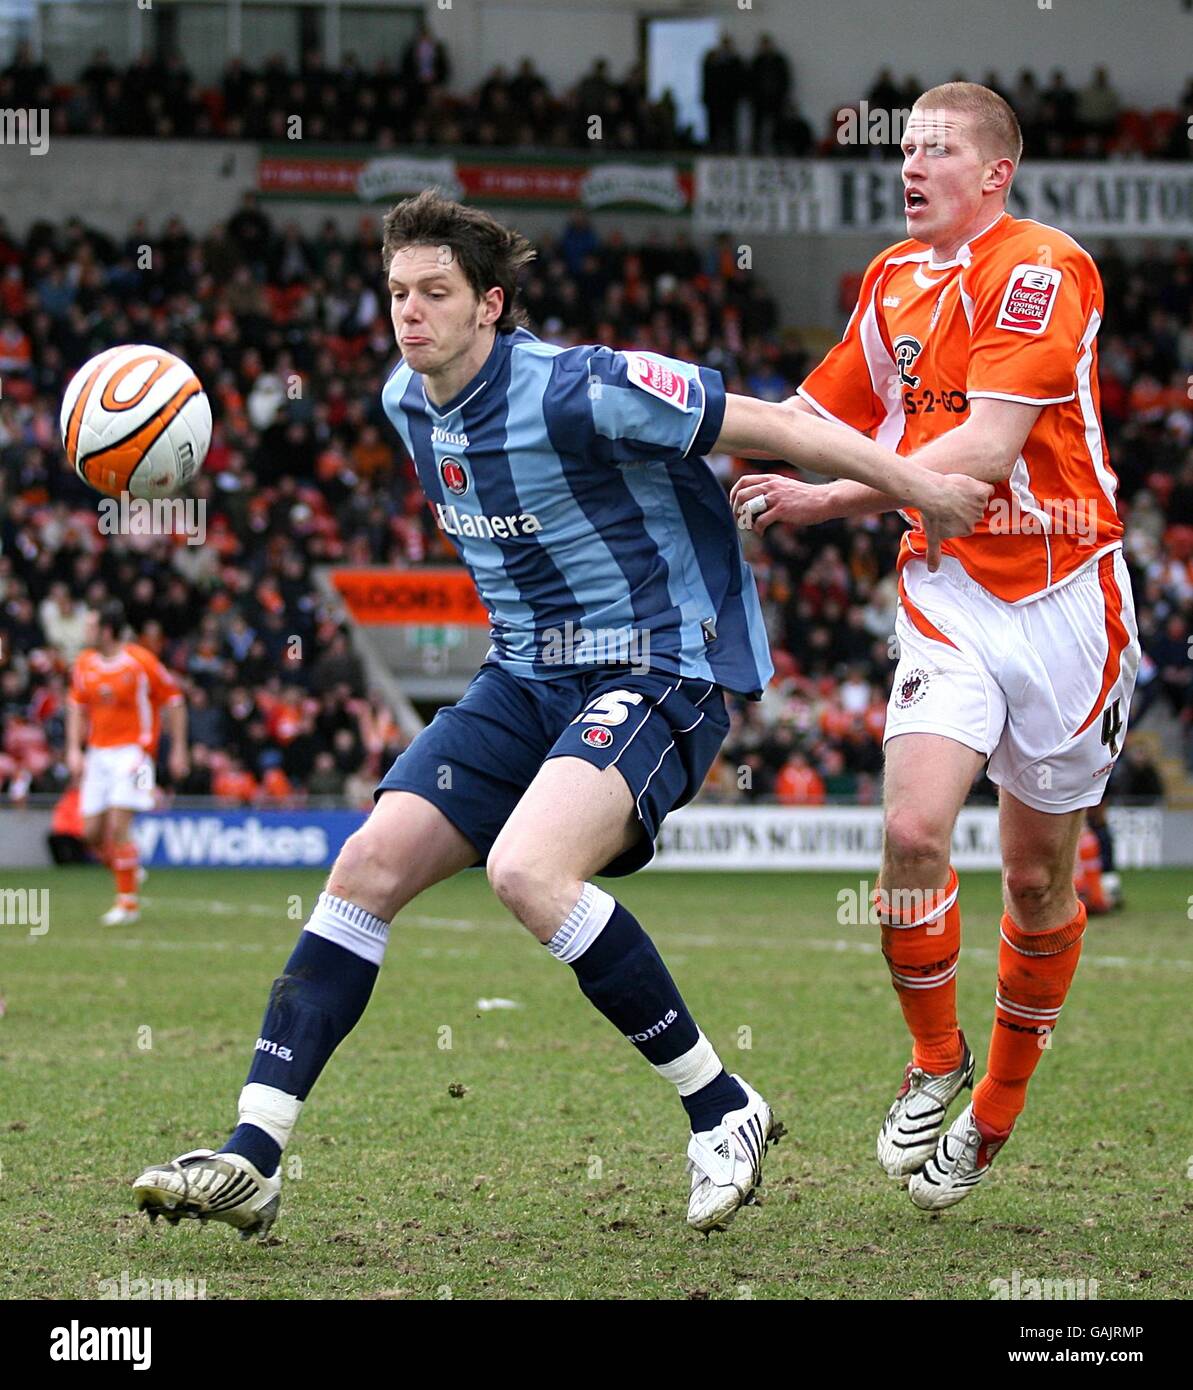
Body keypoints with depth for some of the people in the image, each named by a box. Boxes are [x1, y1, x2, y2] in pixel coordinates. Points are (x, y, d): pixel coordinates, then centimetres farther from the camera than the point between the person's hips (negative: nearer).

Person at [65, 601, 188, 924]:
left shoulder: (141, 661, -12)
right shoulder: (85, 663, 4)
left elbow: (173, 700, -4)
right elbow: (77, 706, 16)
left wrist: (178, 750, -4)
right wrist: (74, 749, 5)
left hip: (132, 751, -6)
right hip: (97, 752, 6)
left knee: (118, 828, -15)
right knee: (92, 832, 2)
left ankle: (128, 902, -3)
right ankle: (130, 873, 29)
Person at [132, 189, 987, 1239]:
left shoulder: (577, 391, -20)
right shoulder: (407, 401, 5)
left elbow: (768, 425, -13)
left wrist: (919, 484, -6)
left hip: (662, 673, -8)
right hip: (526, 680, 8)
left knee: (526, 870, -31)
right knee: (369, 865, -7)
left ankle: (723, 1112, -16)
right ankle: (251, 1161, -7)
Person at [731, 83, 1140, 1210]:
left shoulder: (1039, 270, -12)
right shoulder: (893, 279, 9)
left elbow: (985, 449, -22)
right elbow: (823, 413, 23)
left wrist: (827, 501, -23)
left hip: (1058, 596, -4)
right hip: (944, 595, 4)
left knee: (1039, 875, 6)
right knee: (912, 831, -17)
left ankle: (994, 1116, 24)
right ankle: (934, 1060, 7)